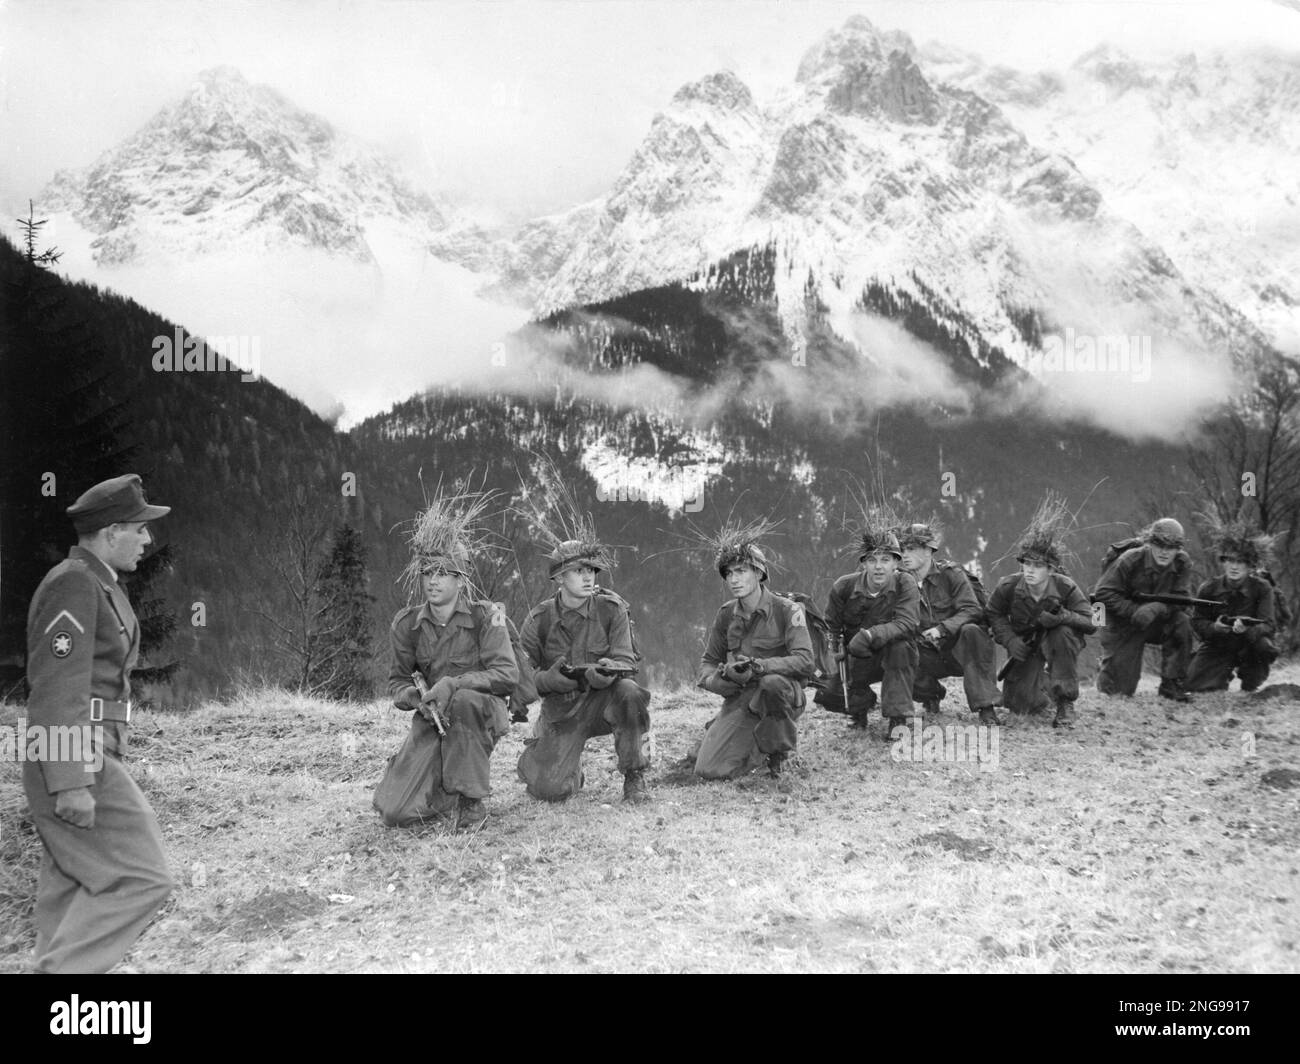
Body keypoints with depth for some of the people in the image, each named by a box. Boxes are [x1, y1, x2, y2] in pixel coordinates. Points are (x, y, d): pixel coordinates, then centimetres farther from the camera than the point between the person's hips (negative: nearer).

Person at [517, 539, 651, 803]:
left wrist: (607, 671, -33)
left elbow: (625, 660, -9)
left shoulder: (612, 608, -6)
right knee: (550, 791, -15)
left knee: (630, 692, -34)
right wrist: (550, 679, -24)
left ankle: (634, 779, -15)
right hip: (561, 711, 0)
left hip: (604, 701, 0)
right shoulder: (538, 620, -6)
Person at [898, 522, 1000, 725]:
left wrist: (941, 628, -33)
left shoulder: (951, 574, -9)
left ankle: (985, 707, -33)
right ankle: (931, 694, 7)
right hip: (933, 656, 3)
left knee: (971, 630, -36)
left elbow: (972, 610, -19)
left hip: (962, 649, -3)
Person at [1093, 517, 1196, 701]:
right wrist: (1133, 610, -29)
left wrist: (1156, 608, -33)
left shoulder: (1182, 563, -9)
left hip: (1158, 622, 3)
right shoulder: (1130, 560, -19)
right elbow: (1103, 593, -18)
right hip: (1122, 625, -3)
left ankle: (1172, 684, -15)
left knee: (1182, 622, -30)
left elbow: (1182, 598, -14)